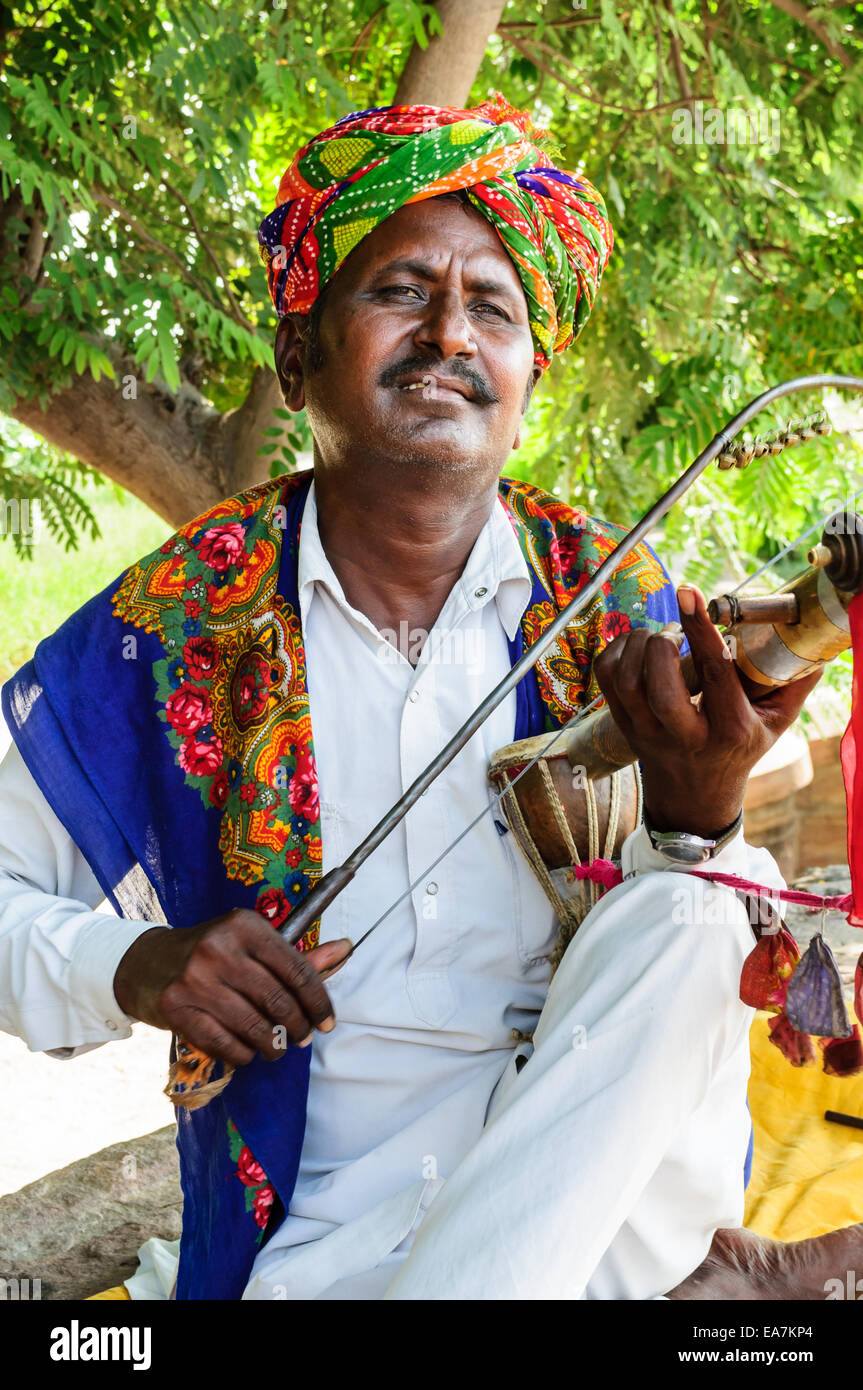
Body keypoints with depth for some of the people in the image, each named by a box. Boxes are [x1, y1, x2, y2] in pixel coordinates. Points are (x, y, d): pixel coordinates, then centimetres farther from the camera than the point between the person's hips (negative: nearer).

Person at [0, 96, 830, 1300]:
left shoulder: (621, 610, 0)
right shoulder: (177, 623, -3)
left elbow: (709, 965, 0)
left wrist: (699, 815, -21)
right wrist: (138, 969, -15)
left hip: (608, 1169, 4)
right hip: (329, 1220, -4)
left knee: (684, 916, -25)